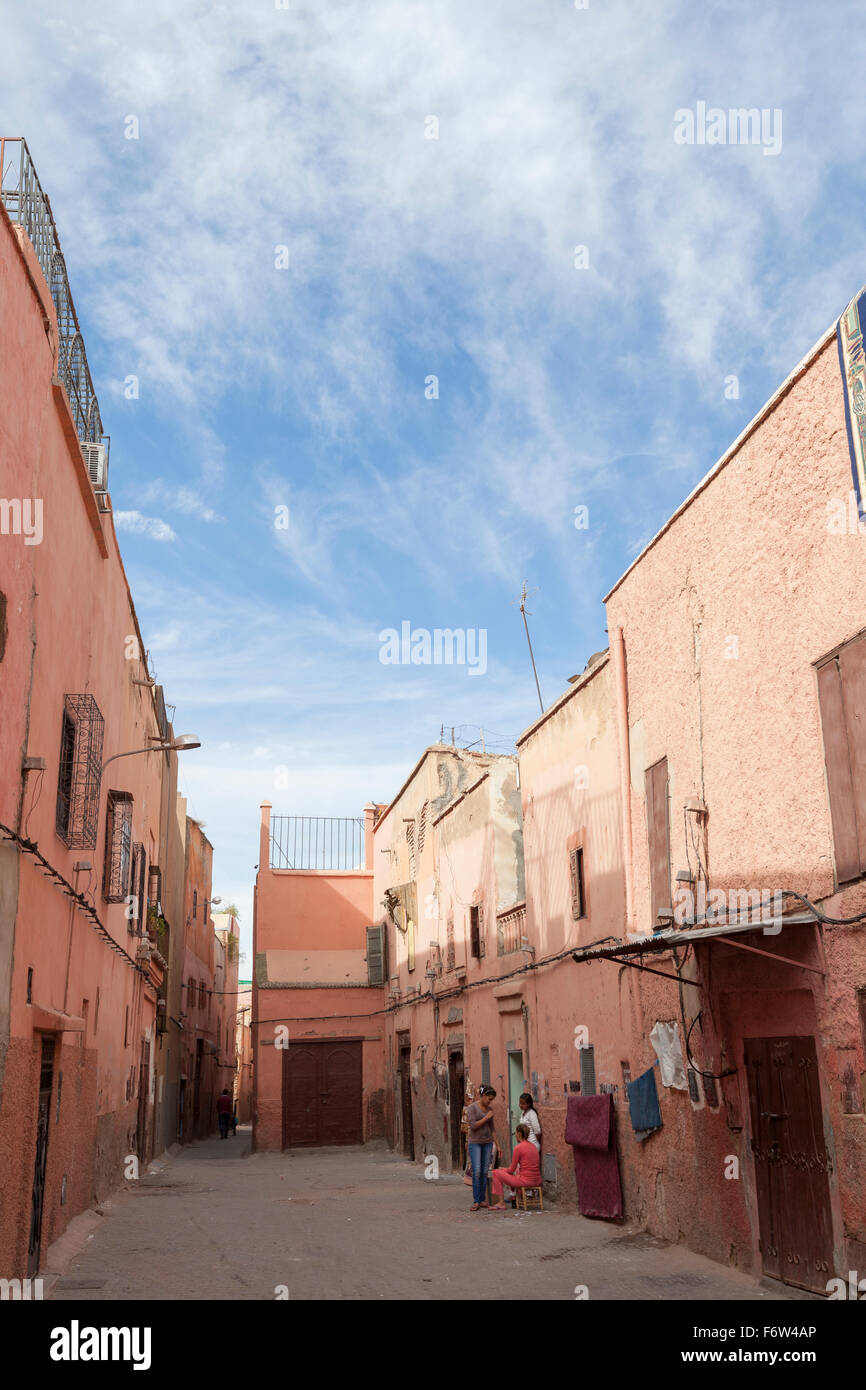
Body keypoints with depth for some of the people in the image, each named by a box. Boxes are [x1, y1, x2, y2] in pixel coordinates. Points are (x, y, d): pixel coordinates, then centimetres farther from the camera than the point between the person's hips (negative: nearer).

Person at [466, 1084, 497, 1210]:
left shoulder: (489, 1109, 12)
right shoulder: (472, 1107, -6)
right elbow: (473, 1126, -14)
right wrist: (486, 1118, -12)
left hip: (487, 1143, 5)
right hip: (475, 1142, -5)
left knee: (485, 1172, 2)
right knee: (477, 1172, -12)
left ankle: (482, 1200, 8)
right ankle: (476, 1201, -9)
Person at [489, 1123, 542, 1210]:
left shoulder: (518, 1147, -11)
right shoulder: (533, 1146, 11)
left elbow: (512, 1169, -5)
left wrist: (503, 1169, 17)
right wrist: (506, 1169, 28)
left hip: (525, 1180, -8)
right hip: (537, 1181, 8)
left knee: (496, 1173, 2)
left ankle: (501, 1203, 4)